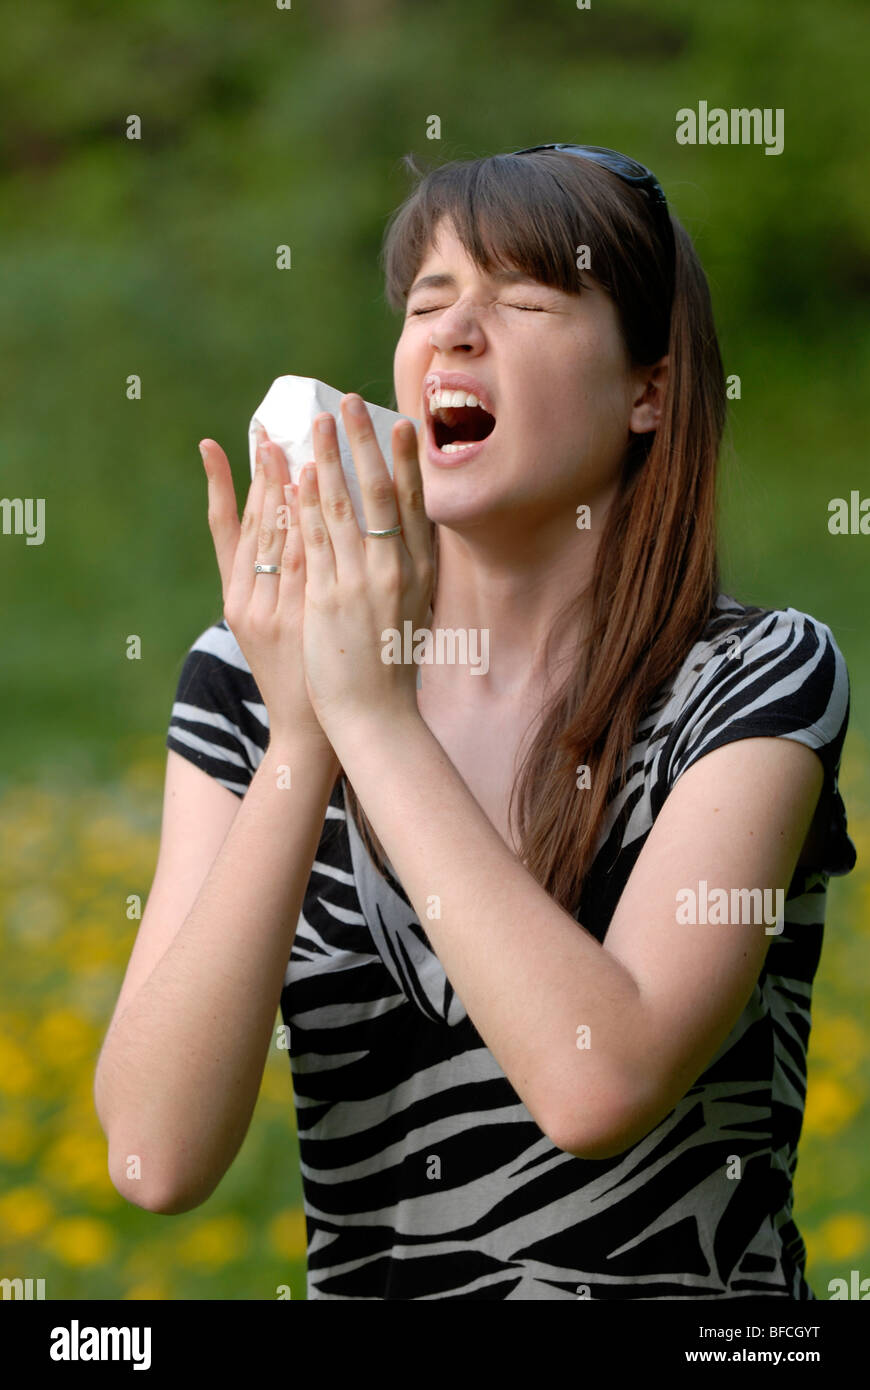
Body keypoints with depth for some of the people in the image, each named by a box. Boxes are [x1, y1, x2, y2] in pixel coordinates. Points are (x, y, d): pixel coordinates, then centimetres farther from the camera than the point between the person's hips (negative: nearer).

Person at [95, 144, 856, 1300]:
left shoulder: (760, 676, -3)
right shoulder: (252, 685, 3)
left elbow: (601, 1085, -18)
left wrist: (374, 710, -14)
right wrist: (300, 740, -13)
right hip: (362, 1281, 2)